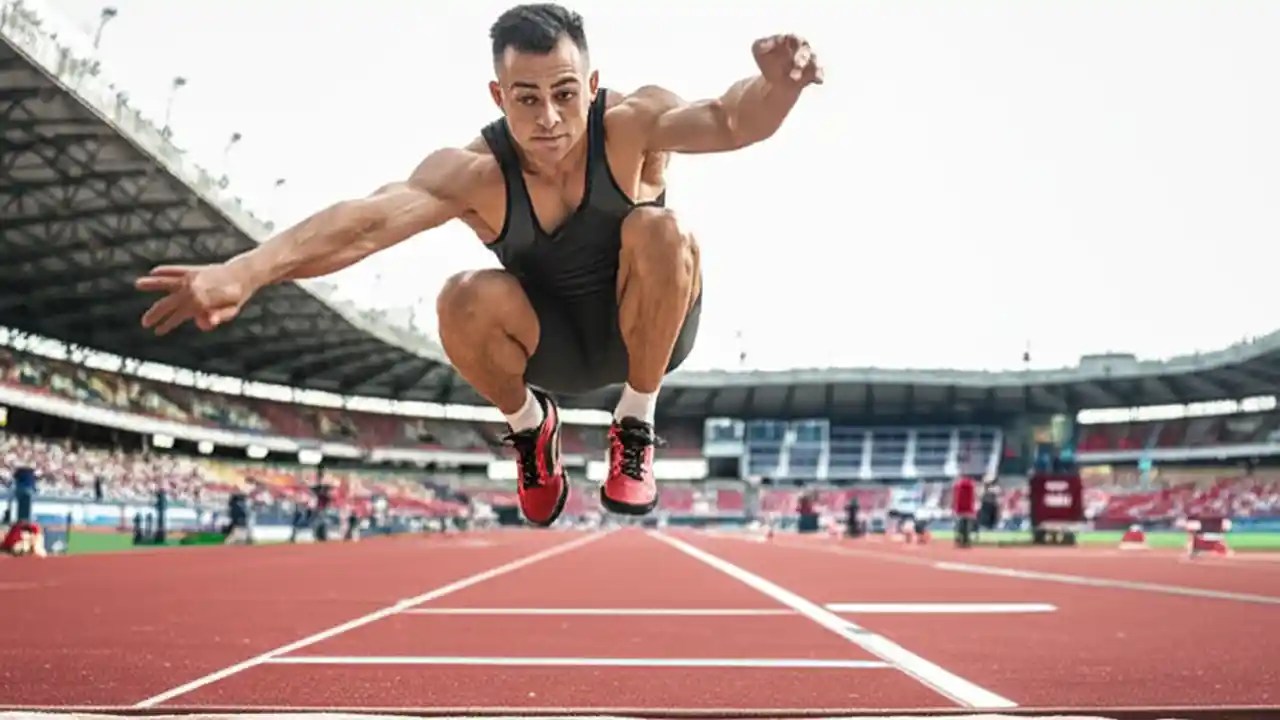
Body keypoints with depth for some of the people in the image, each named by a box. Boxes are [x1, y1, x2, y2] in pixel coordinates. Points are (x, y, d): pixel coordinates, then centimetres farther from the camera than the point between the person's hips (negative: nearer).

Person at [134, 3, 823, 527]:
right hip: (553, 345, 0)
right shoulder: (474, 173, -26)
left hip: (648, 328, 0)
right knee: (463, 302, -31)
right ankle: (528, 423, 3)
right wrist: (246, 270, -60)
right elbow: (372, 219, -43)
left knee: (661, 230, -32)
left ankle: (636, 428, -11)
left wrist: (773, 86, -69)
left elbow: (727, 121, -43)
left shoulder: (630, 124, -25)